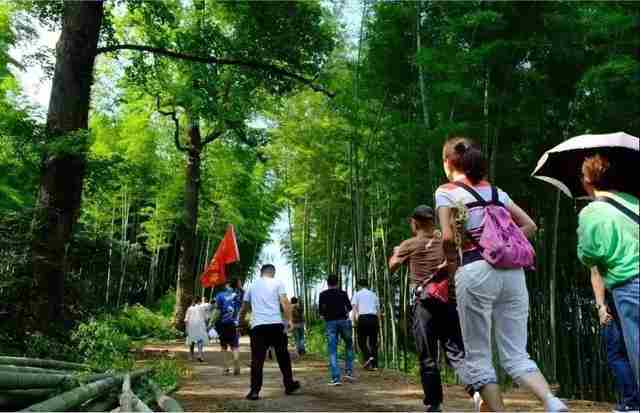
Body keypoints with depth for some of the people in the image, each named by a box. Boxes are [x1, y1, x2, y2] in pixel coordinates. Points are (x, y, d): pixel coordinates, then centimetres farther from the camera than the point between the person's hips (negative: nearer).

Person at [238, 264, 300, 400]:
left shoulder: (252, 285, 17)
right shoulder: (277, 283, 8)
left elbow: (244, 308, 22)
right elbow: (284, 302, -6)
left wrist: (240, 322, 35)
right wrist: (289, 320, -6)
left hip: (257, 326, 2)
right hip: (275, 324, -1)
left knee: (257, 360, 2)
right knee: (283, 356, 13)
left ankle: (254, 391, -3)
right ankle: (289, 385, 21)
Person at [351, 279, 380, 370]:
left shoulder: (357, 294, 10)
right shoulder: (373, 294, 19)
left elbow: (354, 308, -1)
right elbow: (378, 310, 14)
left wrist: (355, 322, -1)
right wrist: (377, 322, 17)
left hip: (363, 318, -3)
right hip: (374, 318, 3)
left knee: (361, 341, 6)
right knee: (373, 342, 8)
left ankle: (368, 357, -16)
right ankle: (374, 364, 5)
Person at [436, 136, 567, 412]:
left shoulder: (446, 192, 4)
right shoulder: (496, 191, 20)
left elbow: (448, 237, -8)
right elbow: (530, 226, 19)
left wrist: (451, 262, 9)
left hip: (476, 272, -5)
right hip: (512, 271, 5)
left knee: (478, 357, 7)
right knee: (516, 355, 9)